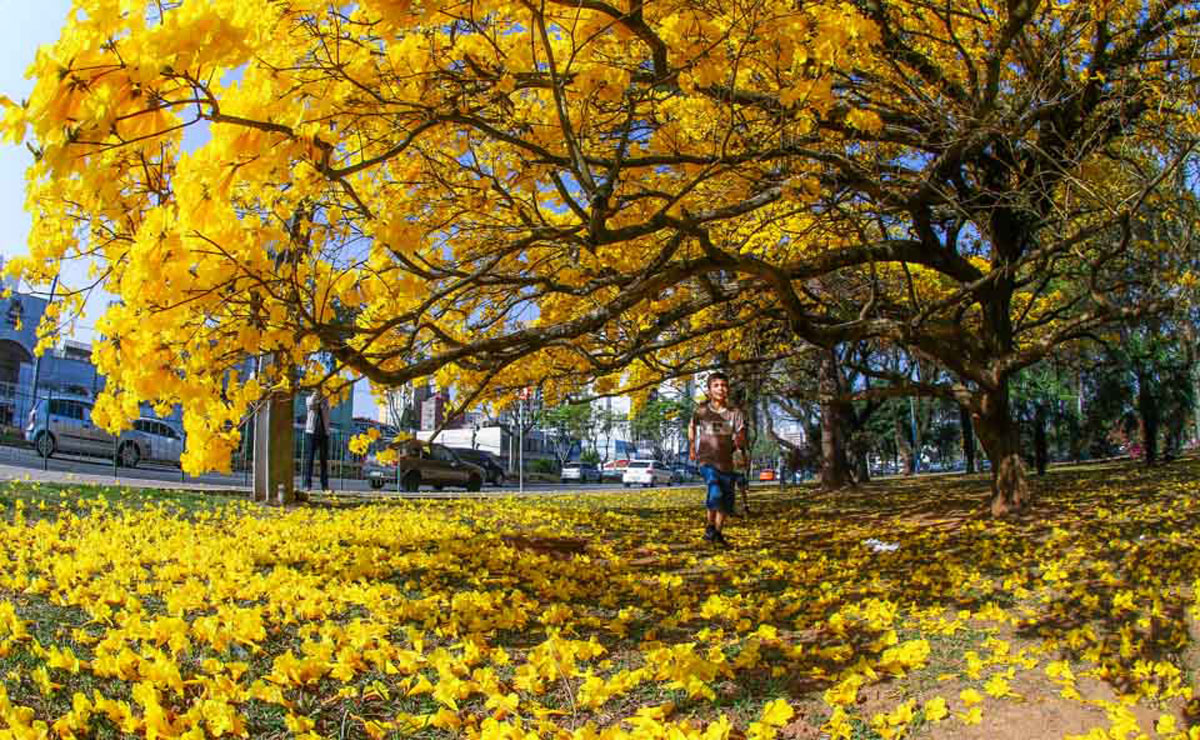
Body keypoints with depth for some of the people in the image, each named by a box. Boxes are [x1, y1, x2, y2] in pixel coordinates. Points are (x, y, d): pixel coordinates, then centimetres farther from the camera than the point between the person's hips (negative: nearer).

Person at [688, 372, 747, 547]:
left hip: (726, 462, 3)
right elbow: (692, 427, 17)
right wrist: (691, 448, 19)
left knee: (727, 501, 8)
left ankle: (718, 533, 31)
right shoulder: (701, 410, -3)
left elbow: (741, 438, -9)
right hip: (707, 460, -2)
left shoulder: (735, 413, -3)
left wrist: (740, 444, -31)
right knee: (715, 492, -25)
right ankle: (710, 527, -3)